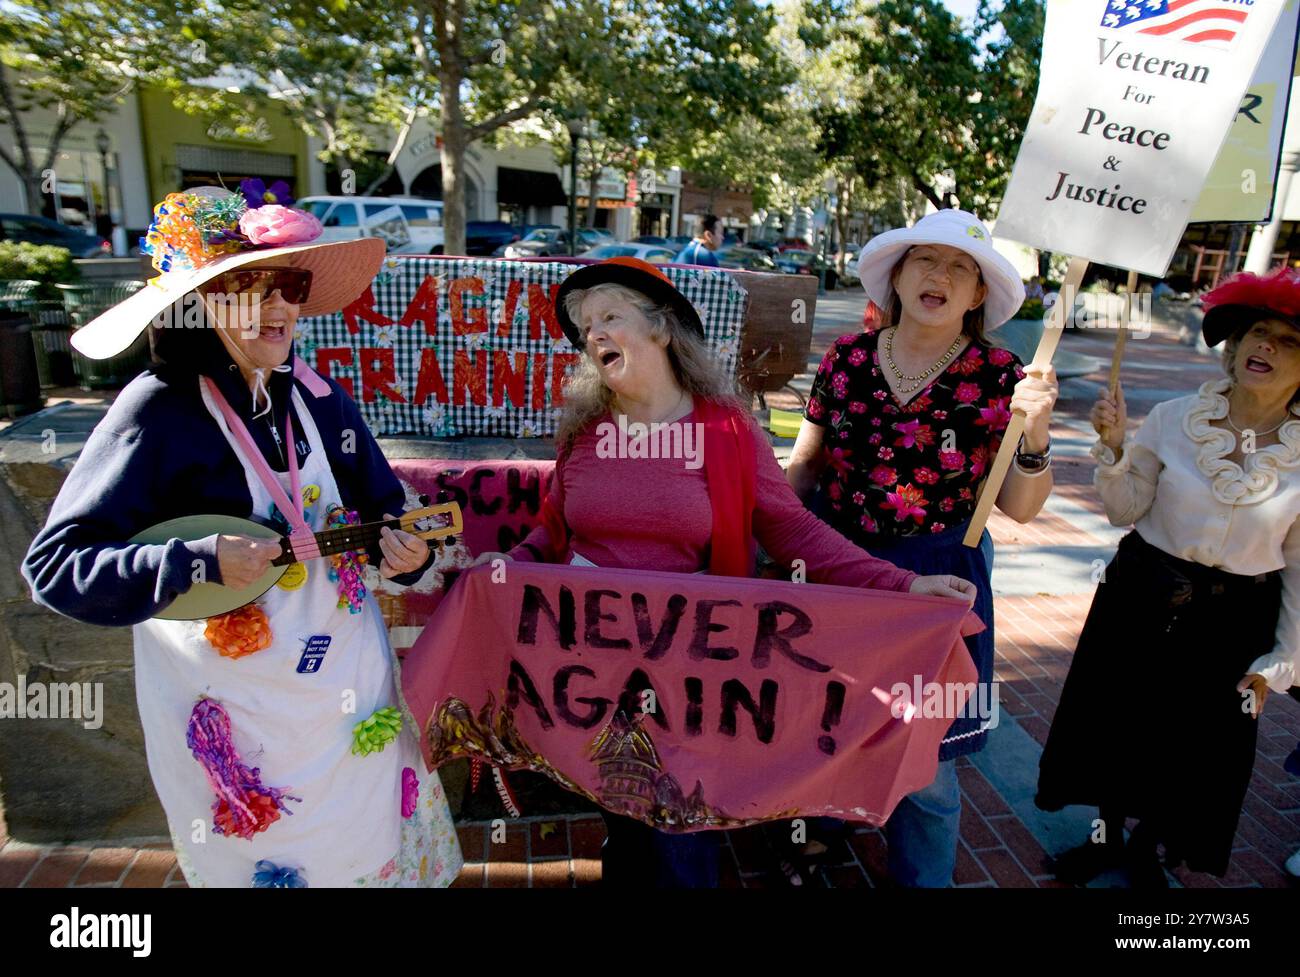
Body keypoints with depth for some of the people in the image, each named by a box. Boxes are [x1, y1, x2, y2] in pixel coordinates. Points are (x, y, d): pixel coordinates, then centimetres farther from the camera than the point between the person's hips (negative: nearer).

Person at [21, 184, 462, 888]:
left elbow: (383, 508, 8)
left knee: (379, 850, 21)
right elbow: (53, 564, -17)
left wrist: (401, 551, -13)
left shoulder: (321, 401, -2)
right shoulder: (158, 412, -17)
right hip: (236, 715, -4)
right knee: (268, 862, 17)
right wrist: (201, 563, -27)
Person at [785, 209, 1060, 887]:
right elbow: (806, 463, 4)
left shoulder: (997, 377, -9)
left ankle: (920, 877, 39)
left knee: (924, 760, 8)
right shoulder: (848, 357, -4)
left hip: (937, 579, -2)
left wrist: (1033, 434, -22)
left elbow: (1020, 508, -5)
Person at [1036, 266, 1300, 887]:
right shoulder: (1174, 419, -9)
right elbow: (1124, 511, -3)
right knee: (1118, 721, 16)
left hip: (1234, 621, 0)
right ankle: (1107, 835, 43)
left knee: (1195, 748, 17)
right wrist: (1114, 448, -19)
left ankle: (1146, 850, 45)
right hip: (1142, 599, 1)